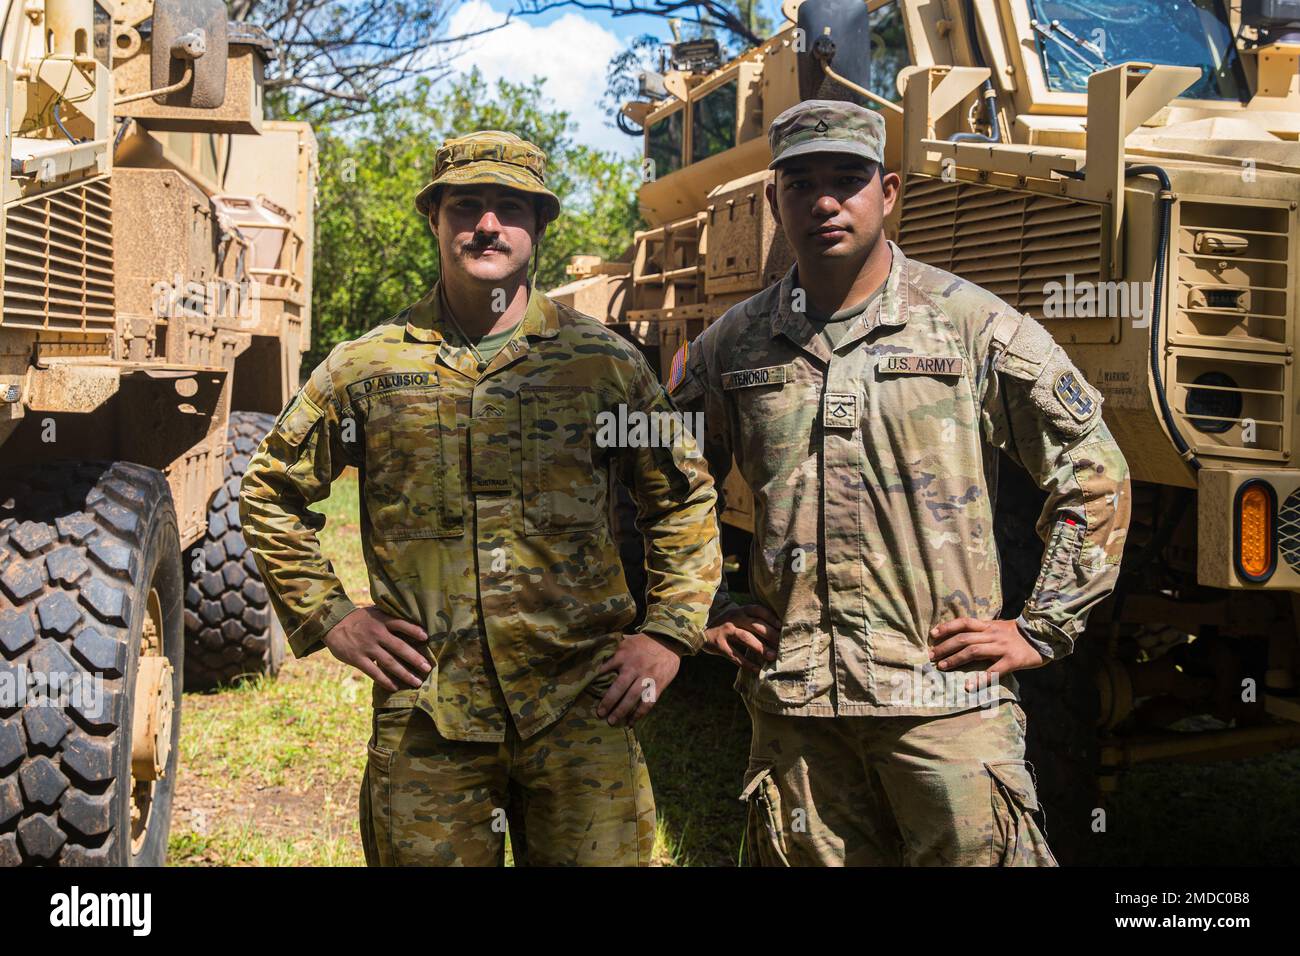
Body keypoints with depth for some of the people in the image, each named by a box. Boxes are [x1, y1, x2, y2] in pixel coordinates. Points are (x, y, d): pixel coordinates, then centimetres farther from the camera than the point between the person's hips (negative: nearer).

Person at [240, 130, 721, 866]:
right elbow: (272, 492, 14)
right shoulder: (368, 366, 3)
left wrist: (669, 632, 3)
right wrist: (327, 616, 5)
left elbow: (686, 499, 11)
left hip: (581, 709, 0)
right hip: (424, 717, 1)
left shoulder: (605, 361, 2)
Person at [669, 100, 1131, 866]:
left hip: (946, 695, -2)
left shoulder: (975, 325, 0)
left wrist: (1042, 630, 1)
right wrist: (708, 611, 12)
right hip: (791, 702, 3)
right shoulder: (731, 347, 8)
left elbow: (1095, 472, 4)